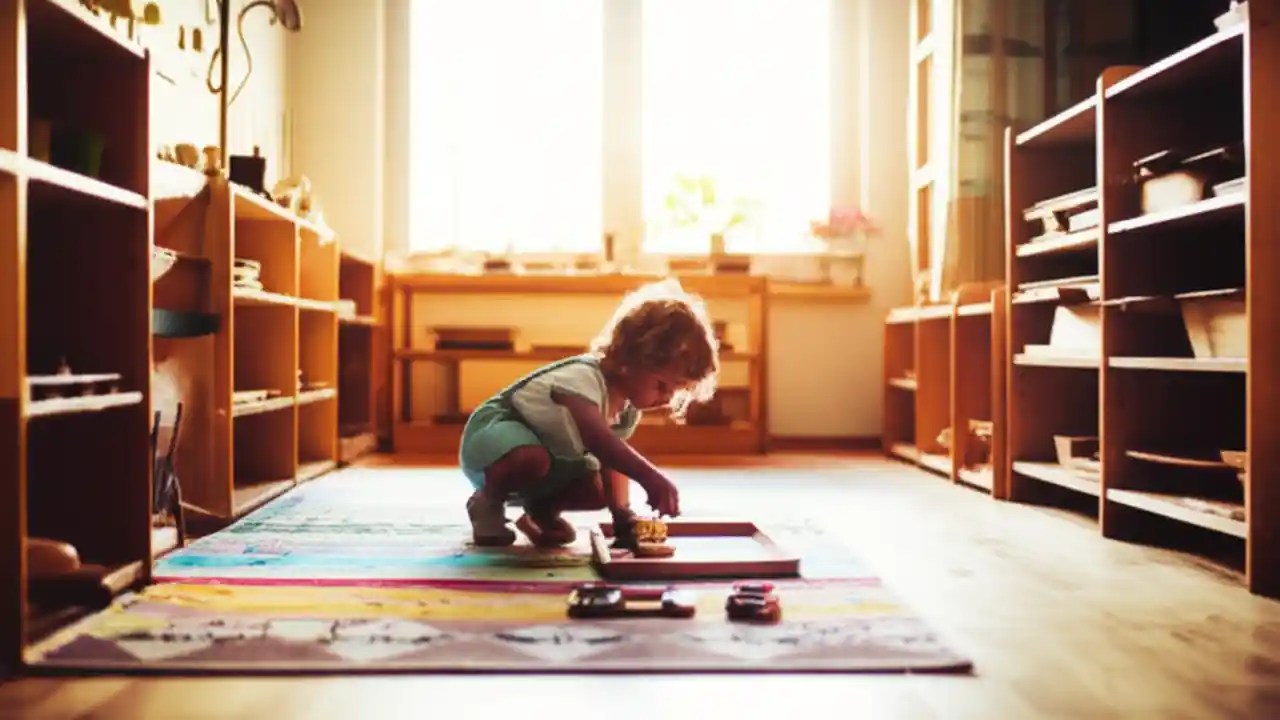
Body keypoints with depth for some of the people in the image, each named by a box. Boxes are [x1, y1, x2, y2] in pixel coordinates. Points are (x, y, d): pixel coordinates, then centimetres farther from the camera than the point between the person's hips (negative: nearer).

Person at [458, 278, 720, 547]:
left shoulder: (629, 409, -7)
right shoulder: (583, 376, -36)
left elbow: (612, 456, -3)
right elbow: (597, 439, -52)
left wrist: (620, 511, -19)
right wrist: (650, 477, -63)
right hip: (493, 430, -7)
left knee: (597, 491, -14)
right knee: (531, 459, -41)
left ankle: (541, 508, 14)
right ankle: (487, 504, -11)